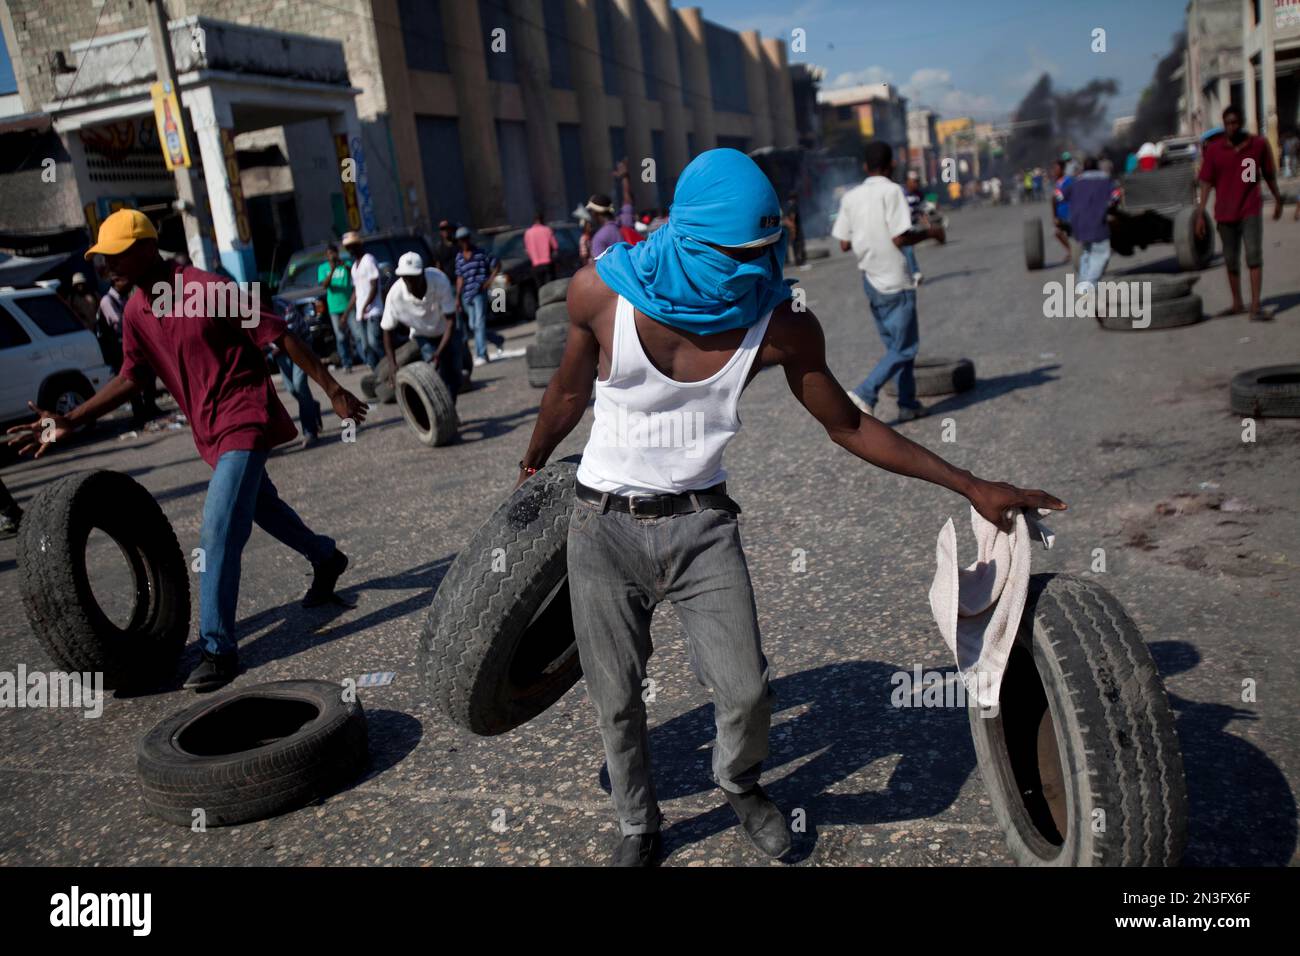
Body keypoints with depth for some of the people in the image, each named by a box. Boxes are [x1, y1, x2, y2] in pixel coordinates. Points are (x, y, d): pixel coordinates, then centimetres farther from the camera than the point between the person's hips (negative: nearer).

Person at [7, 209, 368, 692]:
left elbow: (280, 335, -16)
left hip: (243, 421, -8)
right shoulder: (135, 313, 3)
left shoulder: (209, 289, -19)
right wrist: (68, 421, 4)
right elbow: (130, 378, 10)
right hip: (210, 430, 8)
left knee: (218, 534, -14)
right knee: (262, 506, 24)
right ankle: (326, 557, 49)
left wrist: (331, 388, -15)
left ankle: (217, 649, -8)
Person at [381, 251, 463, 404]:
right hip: (423, 337, 0)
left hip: (447, 333, 0)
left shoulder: (439, 280, -34)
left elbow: (451, 319, -28)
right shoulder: (395, 295, -30)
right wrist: (392, 363, -24)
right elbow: (387, 330, -16)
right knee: (437, 377, -16)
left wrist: (440, 352, -35)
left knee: (454, 377, -2)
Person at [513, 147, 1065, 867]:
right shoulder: (601, 292, -16)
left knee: (746, 689, -5)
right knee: (616, 703, 7)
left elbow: (848, 427, -1)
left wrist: (970, 485, -1)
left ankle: (740, 786, 33)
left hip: (700, 522, 0)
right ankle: (638, 826, 38)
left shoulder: (784, 325, -14)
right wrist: (531, 465, 20)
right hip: (605, 523, 0)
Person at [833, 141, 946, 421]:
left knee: (896, 345, 16)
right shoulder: (891, 191, -13)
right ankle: (864, 395, -13)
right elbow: (900, 238, -20)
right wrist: (930, 232, -4)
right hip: (895, 282, -7)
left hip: (871, 281, 7)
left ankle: (908, 404, 17)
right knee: (904, 349, 0)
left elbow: (844, 244, 5)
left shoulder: (851, 196, 5)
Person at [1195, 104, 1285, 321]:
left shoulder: (1259, 144, 0)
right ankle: (1237, 304, 25)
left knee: (1254, 256, -12)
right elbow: (1206, 183, -1)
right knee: (1231, 261, 11)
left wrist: (1278, 199, 19)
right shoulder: (1213, 149, -1)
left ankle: (1256, 305, -16)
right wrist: (1200, 214, -6)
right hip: (1225, 213, 2)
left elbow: (1269, 175, 11)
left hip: (1251, 211, -1)